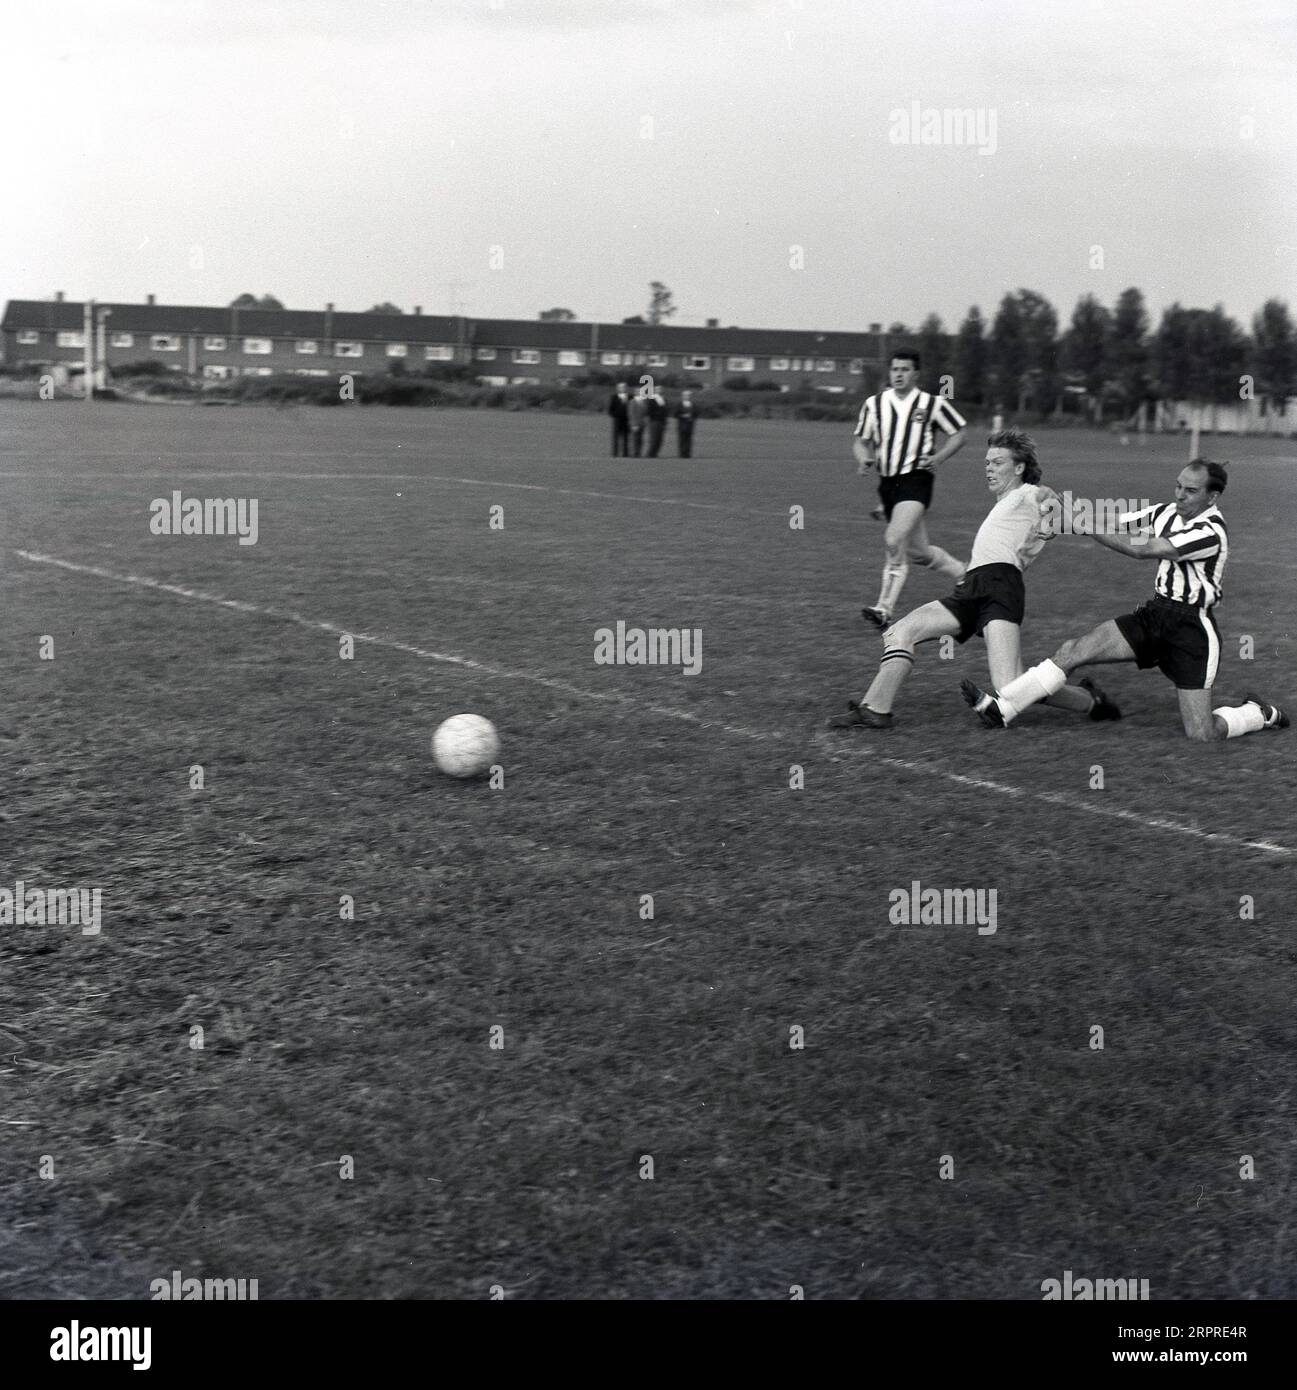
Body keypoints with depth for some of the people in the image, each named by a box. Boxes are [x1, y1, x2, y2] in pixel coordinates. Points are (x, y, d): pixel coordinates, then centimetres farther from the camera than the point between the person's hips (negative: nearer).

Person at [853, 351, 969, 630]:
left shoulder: (933, 404, -1)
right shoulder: (874, 404, 8)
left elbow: (958, 434, 8)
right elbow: (860, 440, 16)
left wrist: (939, 458, -8)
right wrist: (864, 458, -6)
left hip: (916, 479, -5)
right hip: (887, 482, 5)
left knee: (894, 541, -24)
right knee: (917, 552, 11)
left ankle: (885, 609, -21)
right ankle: (963, 574, 38)